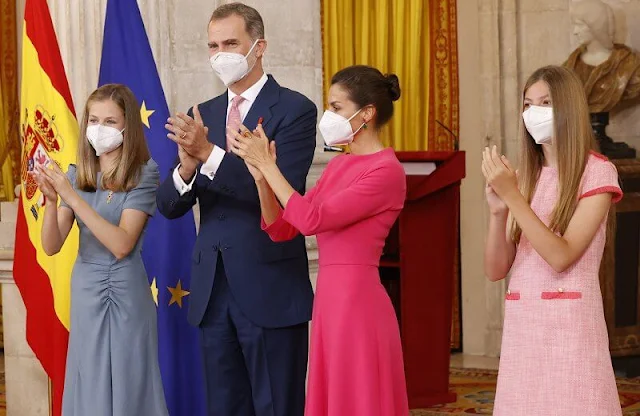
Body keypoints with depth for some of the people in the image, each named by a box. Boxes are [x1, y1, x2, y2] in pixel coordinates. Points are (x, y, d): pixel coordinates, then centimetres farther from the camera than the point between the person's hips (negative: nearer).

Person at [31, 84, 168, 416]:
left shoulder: (143, 174, -8)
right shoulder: (76, 175, 4)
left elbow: (121, 245, -19)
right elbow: (51, 246, -2)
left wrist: (73, 198, -23)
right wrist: (51, 199, -19)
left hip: (125, 292, -4)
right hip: (85, 291, 4)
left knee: (128, 385, 4)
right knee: (90, 388, 9)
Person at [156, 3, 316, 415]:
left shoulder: (295, 109, -5)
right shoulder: (202, 116, 12)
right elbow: (169, 206, 6)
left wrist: (209, 154, -27)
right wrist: (186, 168, -16)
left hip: (270, 289, -6)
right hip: (213, 289, 6)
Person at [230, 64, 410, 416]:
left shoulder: (386, 170, -12)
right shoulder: (338, 165, 13)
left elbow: (311, 219, -19)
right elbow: (281, 229, 10)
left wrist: (268, 165, -13)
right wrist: (260, 175, -4)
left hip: (358, 302, -8)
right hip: (328, 300, 8)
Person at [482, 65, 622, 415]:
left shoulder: (596, 171, -4)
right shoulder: (523, 177, 12)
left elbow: (561, 256, -14)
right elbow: (495, 270, 6)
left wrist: (512, 196, -18)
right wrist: (498, 211, -10)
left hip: (570, 322, -5)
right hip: (521, 324, 5)